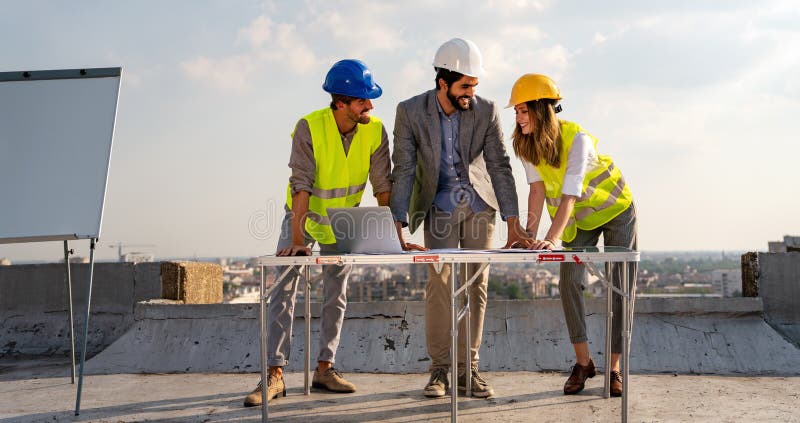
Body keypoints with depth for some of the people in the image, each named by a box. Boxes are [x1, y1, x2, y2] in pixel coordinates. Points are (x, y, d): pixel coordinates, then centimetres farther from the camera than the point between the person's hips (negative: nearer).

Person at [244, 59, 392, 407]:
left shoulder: (375, 131, -18)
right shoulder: (310, 127, -27)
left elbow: (383, 187, -16)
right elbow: (301, 185, -33)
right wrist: (297, 240, -40)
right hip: (303, 214, -3)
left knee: (336, 295, 6)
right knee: (284, 291, -9)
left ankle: (325, 368, 17)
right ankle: (274, 374, -7)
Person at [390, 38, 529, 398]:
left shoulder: (485, 111, -14)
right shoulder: (411, 112, -16)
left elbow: (499, 166, -13)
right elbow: (403, 170, -16)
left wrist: (512, 220, -21)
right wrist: (398, 224, -24)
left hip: (479, 203, 1)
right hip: (440, 205, -1)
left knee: (476, 284, 0)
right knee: (439, 283, -9)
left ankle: (469, 369, 8)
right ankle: (439, 369, 1)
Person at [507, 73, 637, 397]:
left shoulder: (576, 138, -32)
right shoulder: (525, 145, -14)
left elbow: (570, 193, -40)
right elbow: (537, 188, -16)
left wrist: (552, 238, -50)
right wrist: (530, 231, -28)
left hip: (616, 210, -4)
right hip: (579, 220, 5)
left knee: (621, 287, -4)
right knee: (569, 280, -8)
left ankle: (615, 368, 4)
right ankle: (583, 362, 3)